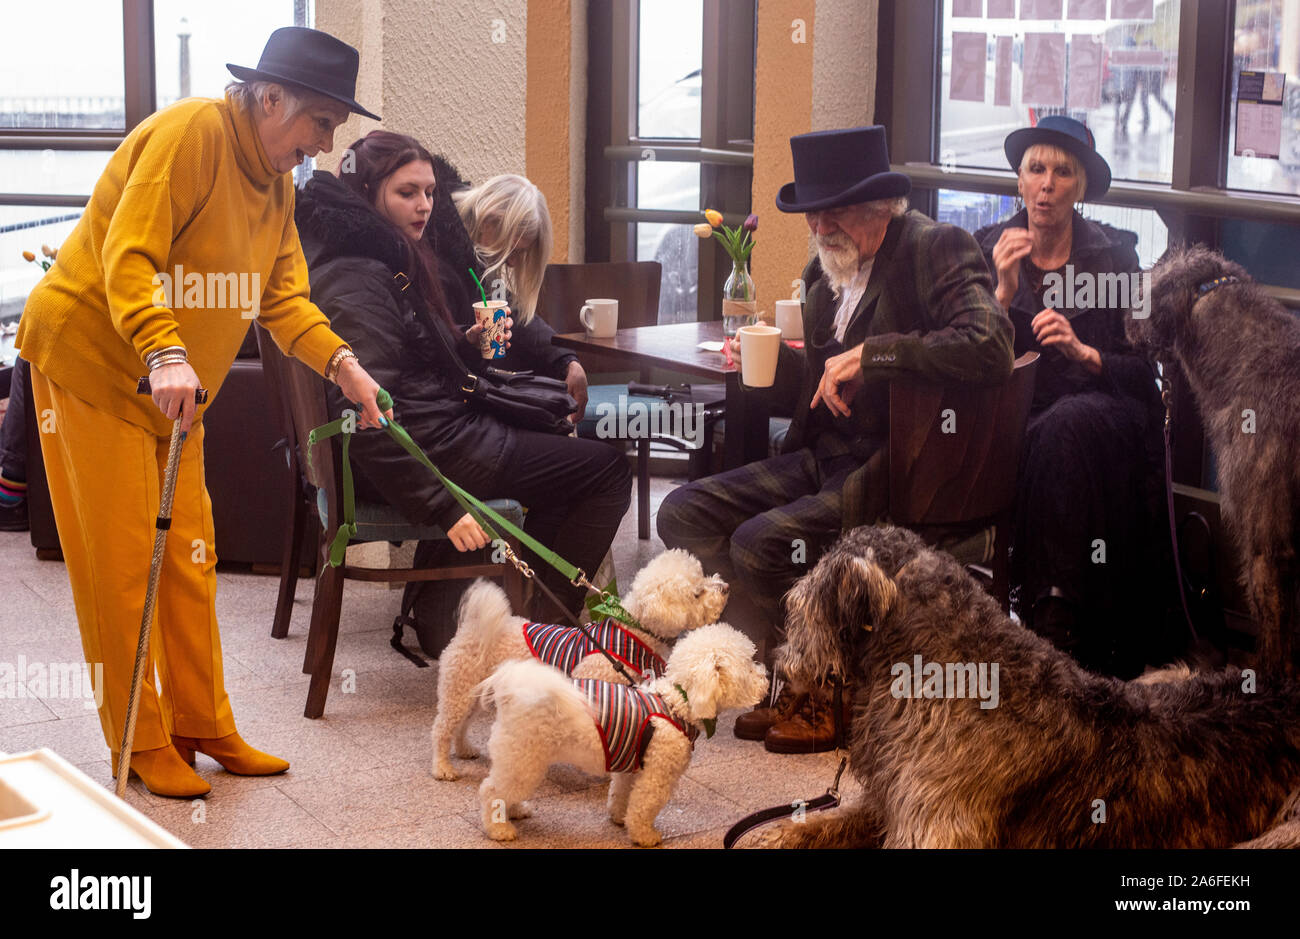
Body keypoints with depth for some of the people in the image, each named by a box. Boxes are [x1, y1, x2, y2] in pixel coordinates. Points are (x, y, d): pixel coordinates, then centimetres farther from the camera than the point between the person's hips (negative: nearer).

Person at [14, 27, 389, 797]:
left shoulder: (278, 183, 9)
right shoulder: (191, 133, -21)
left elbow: (284, 296, 5)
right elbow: (128, 258, -29)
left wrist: (340, 362, -12)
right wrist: (163, 352, -43)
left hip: (176, 387, 9)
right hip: (92, 361, -9)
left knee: (188, 559, 10)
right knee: (122, 562, -3)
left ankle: (203, 726, 19)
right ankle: (141, 744, 6)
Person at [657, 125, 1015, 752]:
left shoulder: (934, 249, -11)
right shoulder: (825, 272, 13)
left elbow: (990, 349, -27)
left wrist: (872, 353, -25)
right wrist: (771, 361, 3)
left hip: (895, 469, -9)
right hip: (825, 459, 9)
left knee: (761, 541, -25)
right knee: (684, 512, -2)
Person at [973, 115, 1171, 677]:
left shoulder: (1115, 255, 7)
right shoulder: (988, 251, 10)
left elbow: (1144, 371, 4)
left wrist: (1084, 353, -14)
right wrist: (1004, 292, -11)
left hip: (1102, 413, -1)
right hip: (1012, 416, 1)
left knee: (1065, 427, -37)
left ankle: (1054, 611, -37)